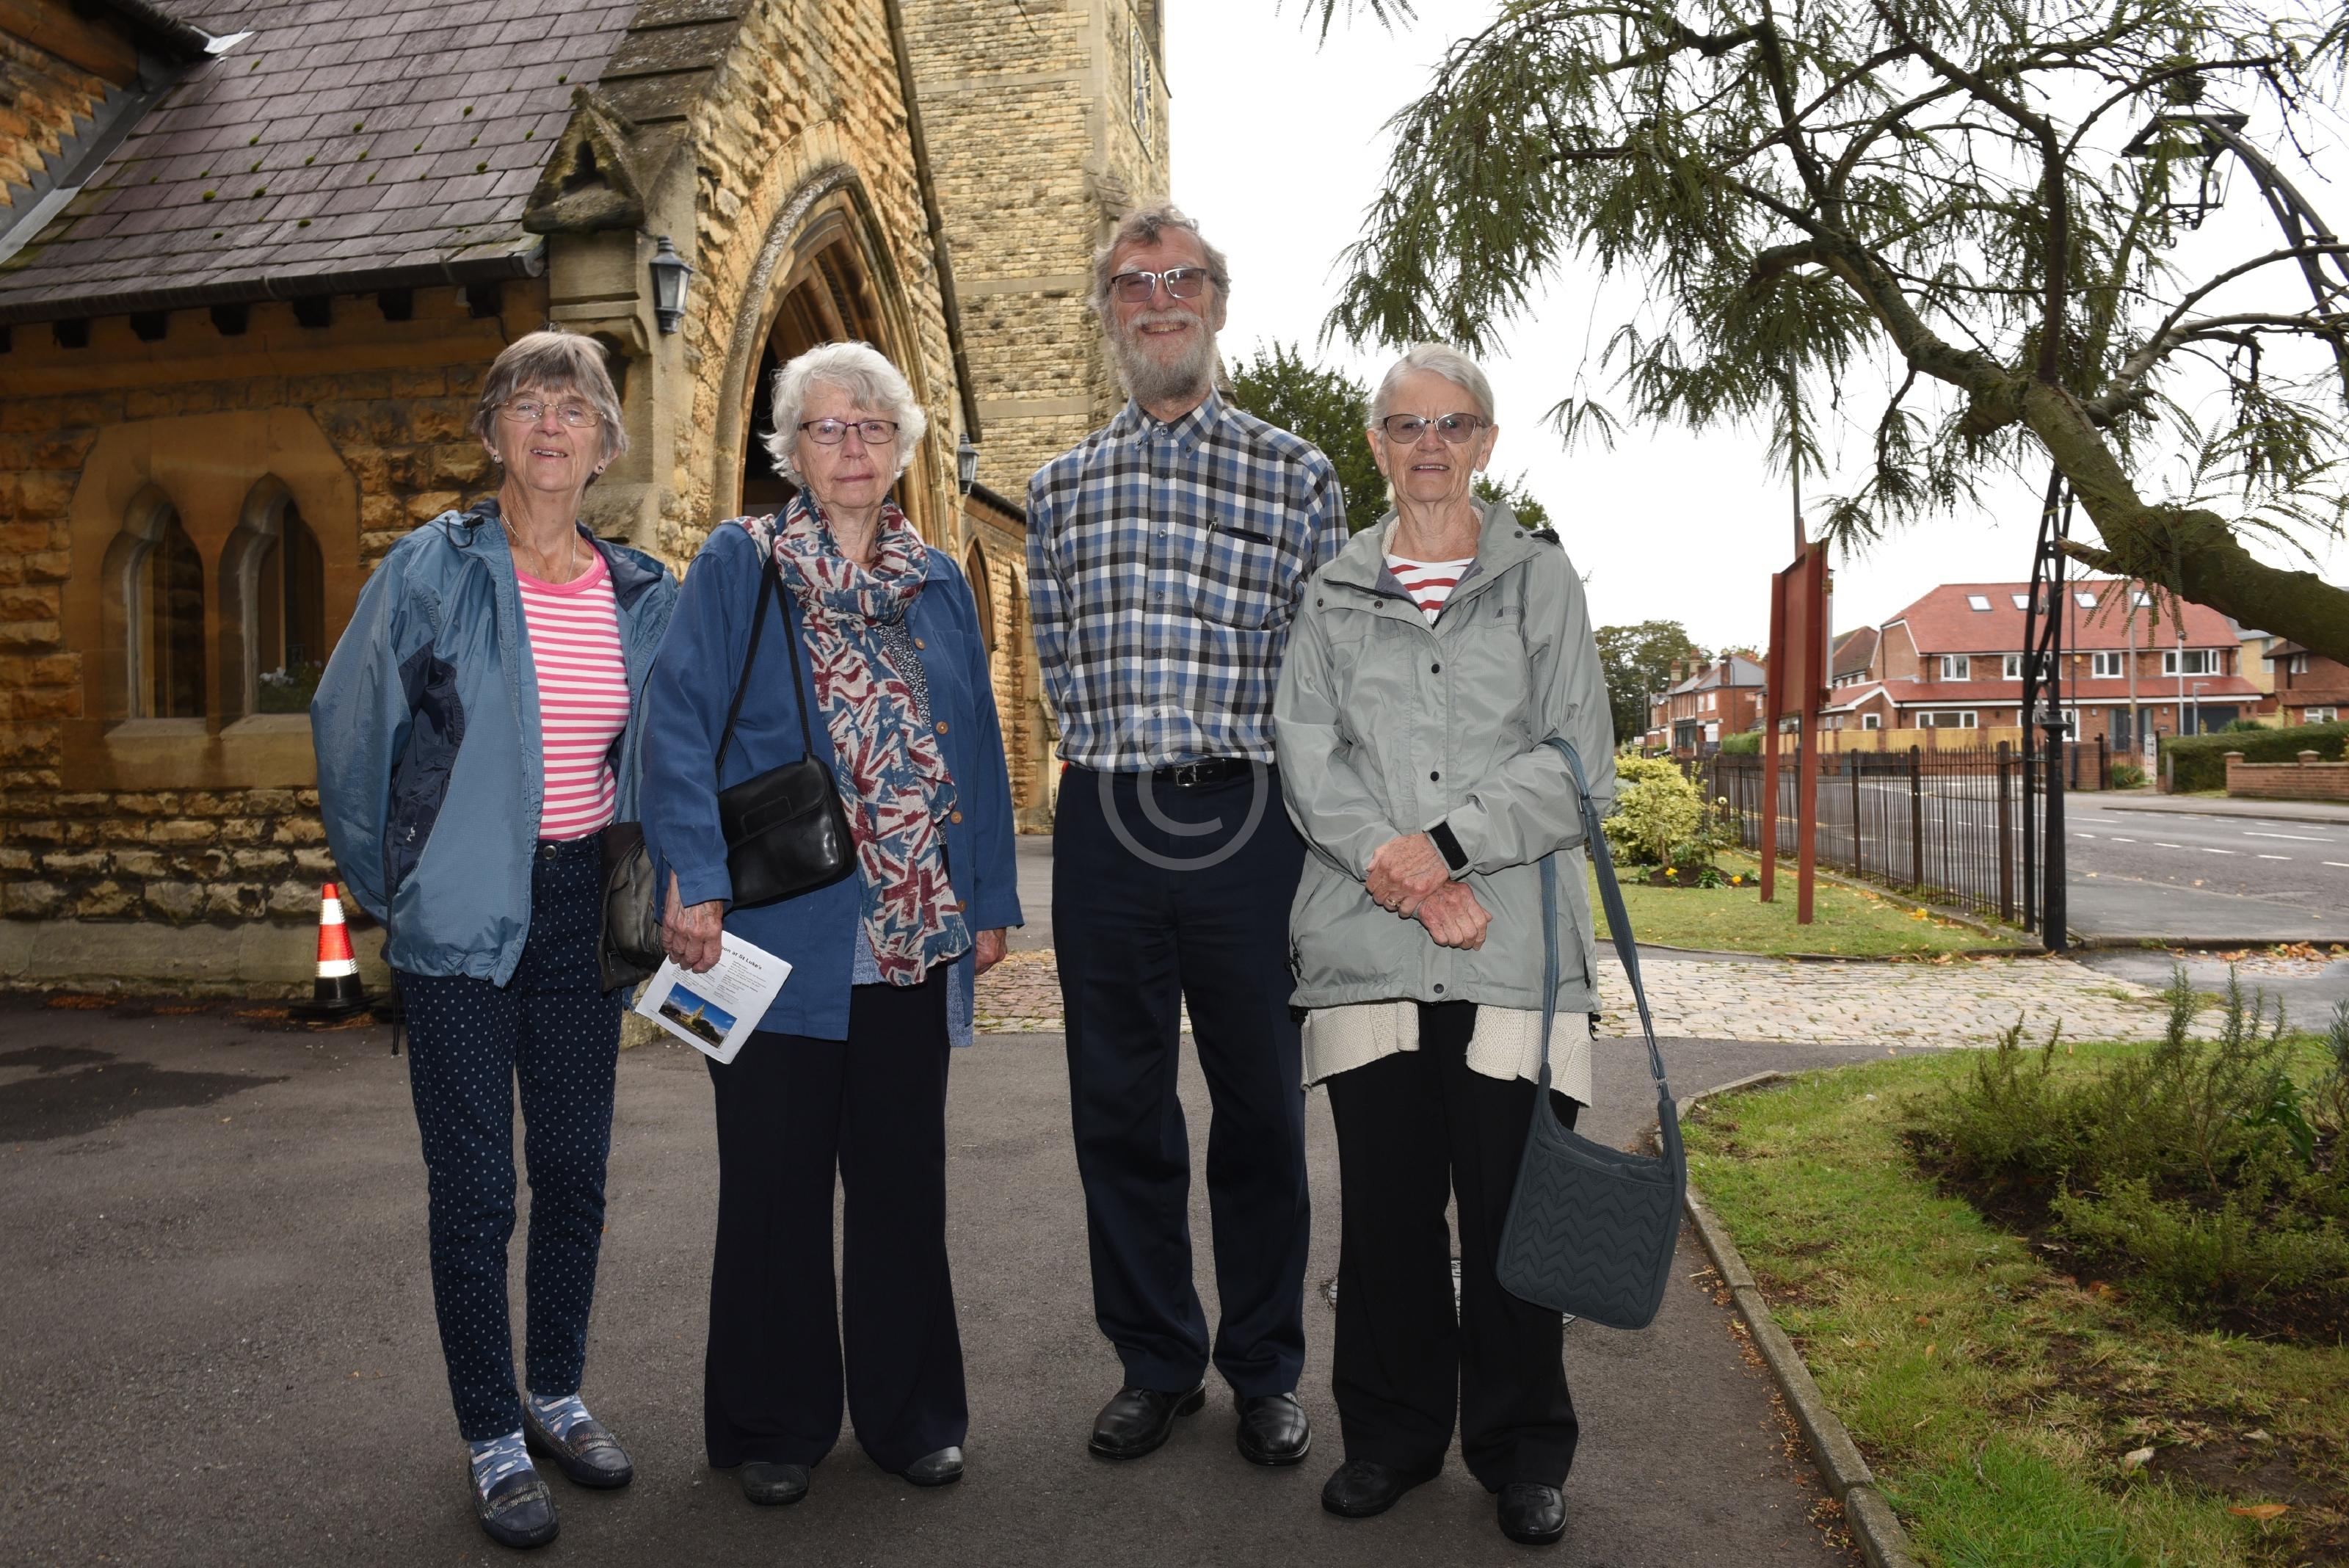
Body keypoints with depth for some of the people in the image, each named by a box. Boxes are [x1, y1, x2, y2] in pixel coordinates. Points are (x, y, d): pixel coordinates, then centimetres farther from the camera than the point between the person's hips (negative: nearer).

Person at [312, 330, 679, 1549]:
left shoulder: (643, 596, 5)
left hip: (582, 911, 4)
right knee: (475, 1184, 3)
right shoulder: (432, 569, -6)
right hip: (464, 918, -4)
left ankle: (556, 1395, 32)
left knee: (574, 1166, 13)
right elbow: (349, 728, -1)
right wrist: (386, 886, 1)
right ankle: (492, 1437, 19)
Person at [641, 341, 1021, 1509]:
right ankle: (775, 1423, 24)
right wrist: (694, 882, -16)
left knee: (903, 1175, 12)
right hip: (781, 927, -3)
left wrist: (989, 899, 9)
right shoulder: (737, 566, 2)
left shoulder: (937, 584, 14)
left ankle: (909, 1409, 28)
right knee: (776, 1181, 7)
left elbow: (976, 748, 14)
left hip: (915, 933, 4)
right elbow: (682, 726, -6)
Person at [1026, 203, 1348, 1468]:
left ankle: (1265, 1372, 24)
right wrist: (1114, 754, 7)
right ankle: (1156, 1364, 25)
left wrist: (1246, 770, -1)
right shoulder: (1061, 487, 13)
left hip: (1247, 819, -2)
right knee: (1119, 1110, 9)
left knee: (1261, 1108, 6)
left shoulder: (1295, 476, 5)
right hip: (1104, 827, 3)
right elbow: (1056, 658, 16)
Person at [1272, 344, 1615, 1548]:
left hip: (1514, 946, -1)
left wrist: (1447, 842, -11)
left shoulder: (1541, 578, 10)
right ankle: (1391, 1435, 24)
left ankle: (1521, 1453, 21)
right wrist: (1403, 873, -11)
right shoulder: (1334, 592, 14)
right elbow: (1309, 759, 3)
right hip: (1367, 944, 1)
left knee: (1511, 1206, 3)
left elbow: (1578, 761, 1)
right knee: (1385, 1205, 7)